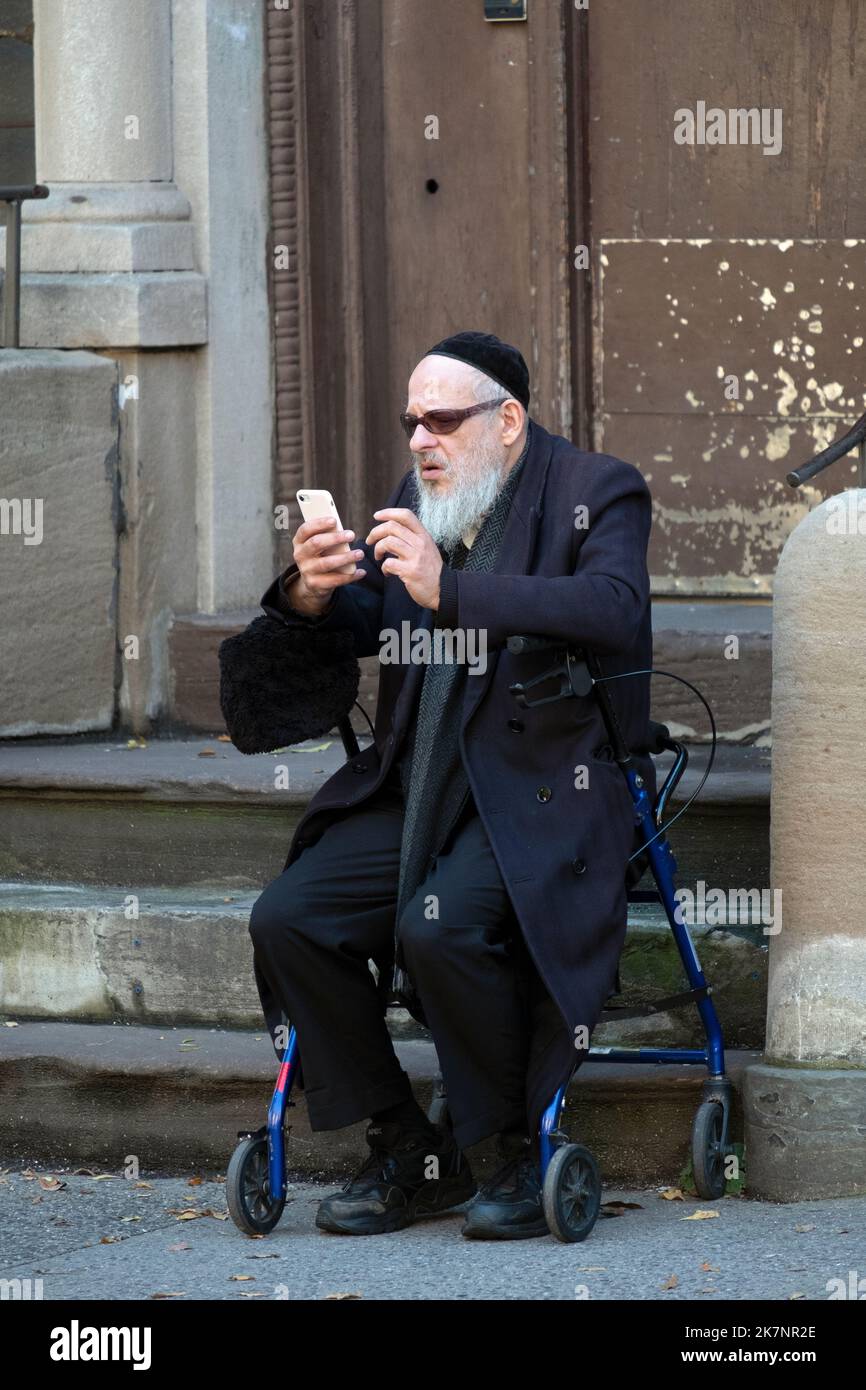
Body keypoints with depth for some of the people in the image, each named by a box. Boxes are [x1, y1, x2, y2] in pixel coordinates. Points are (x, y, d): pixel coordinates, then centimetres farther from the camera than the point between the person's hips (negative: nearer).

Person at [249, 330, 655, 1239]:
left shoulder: (598, 492, -4)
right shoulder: (417, 499, 16)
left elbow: (614, 611, -23)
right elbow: (363, 625, 16)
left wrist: (449, 591, -29)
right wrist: (313, 594, -11)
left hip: (541, 794, -7)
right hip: (416, 792, 7)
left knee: (441, 926, -31)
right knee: (287, 919, -12)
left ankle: (528, 1153, -12)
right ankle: (406, 1155, 0)